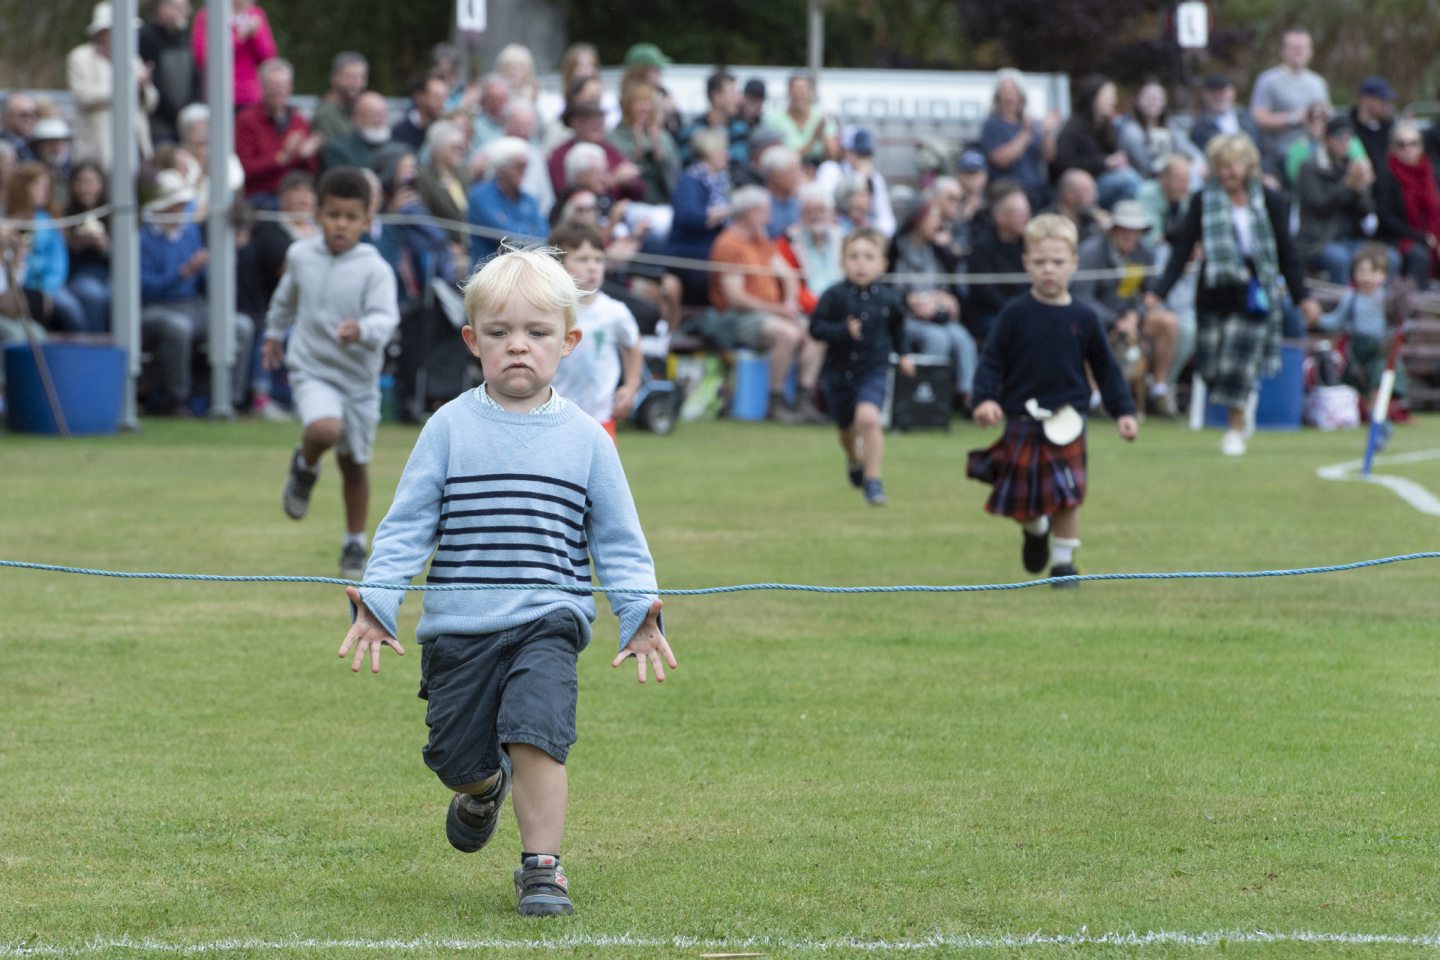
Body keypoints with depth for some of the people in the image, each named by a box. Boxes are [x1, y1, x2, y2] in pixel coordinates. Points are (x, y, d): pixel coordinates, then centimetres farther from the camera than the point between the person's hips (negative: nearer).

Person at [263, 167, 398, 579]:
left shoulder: (374, 270, -13)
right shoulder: (301, 255, -2)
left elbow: (386, 319, -26)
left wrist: (363, 329, -47)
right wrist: (274, 332, 33)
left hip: (359, 379, 0)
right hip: (312, 371, 0)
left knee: (355, 464, 12)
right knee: (324, 429, -30)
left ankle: (355, 545, 31)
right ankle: (305, 468, 5)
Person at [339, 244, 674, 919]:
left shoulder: (585, 439, 5)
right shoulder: (451, 428, 2)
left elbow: (617, 540, 9)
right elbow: (407, 525, 2)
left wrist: (641, 615, -5)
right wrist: (375, 601, -10)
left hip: (547, 623, -1)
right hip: (458, 627, 1)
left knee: (535, 729, -23)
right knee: (459, 758, 5)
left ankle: (542, 865, -11)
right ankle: (484, 787, 43)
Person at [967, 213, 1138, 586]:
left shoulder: (1083, 318, 2)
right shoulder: (1015, 314, -2)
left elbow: (1106, 367, 9)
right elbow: (992, 360, -2)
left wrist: (1123, 411, 5)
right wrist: (985, 399, -17)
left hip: (1067, 422, 0)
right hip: (1022, 419, 0)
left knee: (1066, 496, -4)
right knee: (1019, 499, 5)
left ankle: (1063, 559, 11)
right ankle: (1035, 530, 38)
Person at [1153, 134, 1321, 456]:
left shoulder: (1269, 202, 0)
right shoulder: (1203, 201, -1)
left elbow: (1286, 254, 7)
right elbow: (1181, 250, -3)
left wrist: (1301, 297, 2)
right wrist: (1159, 293, -12)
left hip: (1252, 293, -1)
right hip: (1214, 294, 1)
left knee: (1239, 363, -8)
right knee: (1210, 367, -1)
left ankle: (1235, 430, 8)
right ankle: (1239, 418, 26)